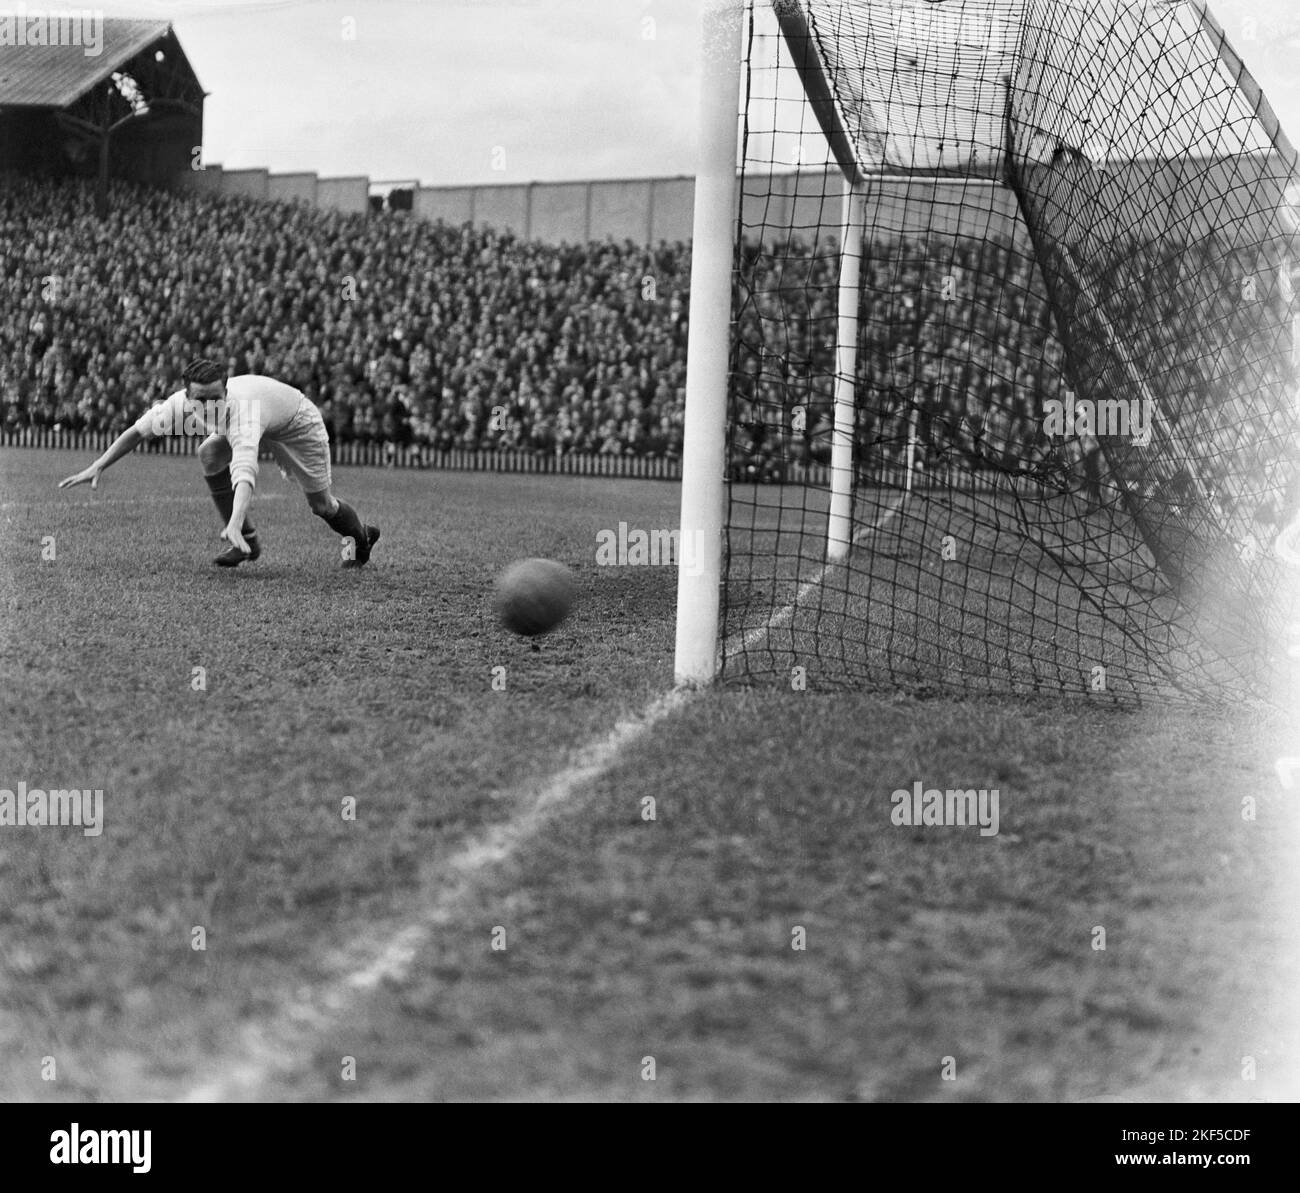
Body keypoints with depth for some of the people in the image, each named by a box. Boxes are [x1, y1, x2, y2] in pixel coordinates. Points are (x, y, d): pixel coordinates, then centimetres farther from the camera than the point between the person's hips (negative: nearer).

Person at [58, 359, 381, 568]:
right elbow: (138, 430, -18)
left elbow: (245, 475, -64)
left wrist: (234, 525, -78)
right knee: (210, 454, -21)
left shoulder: (241, 414, -50)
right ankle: (248, 543, -5)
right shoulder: (182, 403, -31)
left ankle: (361, 537, 39)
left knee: (321, 505, 2)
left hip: (296, 423, -6)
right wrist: (97, 467, -26)